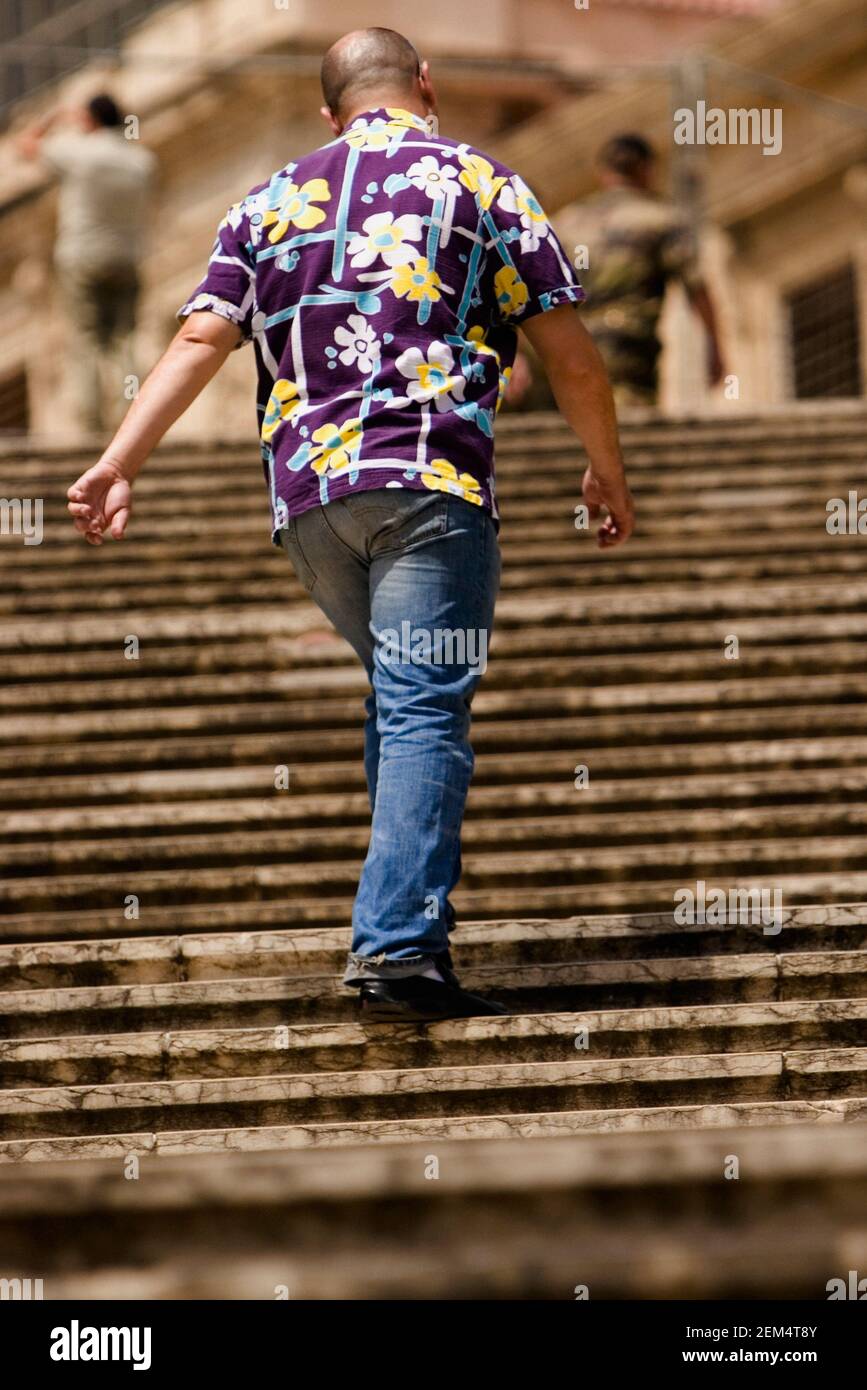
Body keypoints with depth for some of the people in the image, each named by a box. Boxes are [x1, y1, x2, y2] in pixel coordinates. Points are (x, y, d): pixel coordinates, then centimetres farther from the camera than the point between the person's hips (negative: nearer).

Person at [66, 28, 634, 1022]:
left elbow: (200, 341, 6)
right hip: (430, 480, -5)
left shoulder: (271, 202, 18)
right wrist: (607, 473, 17)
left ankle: (408, 906, 20)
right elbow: (569, 354, 5)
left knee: (396, 695, 23)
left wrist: (119, 465, 1)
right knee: (425, 710, -9)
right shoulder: (478, 183, 8)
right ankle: (397, 948, -21)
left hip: (303, 492, 5)